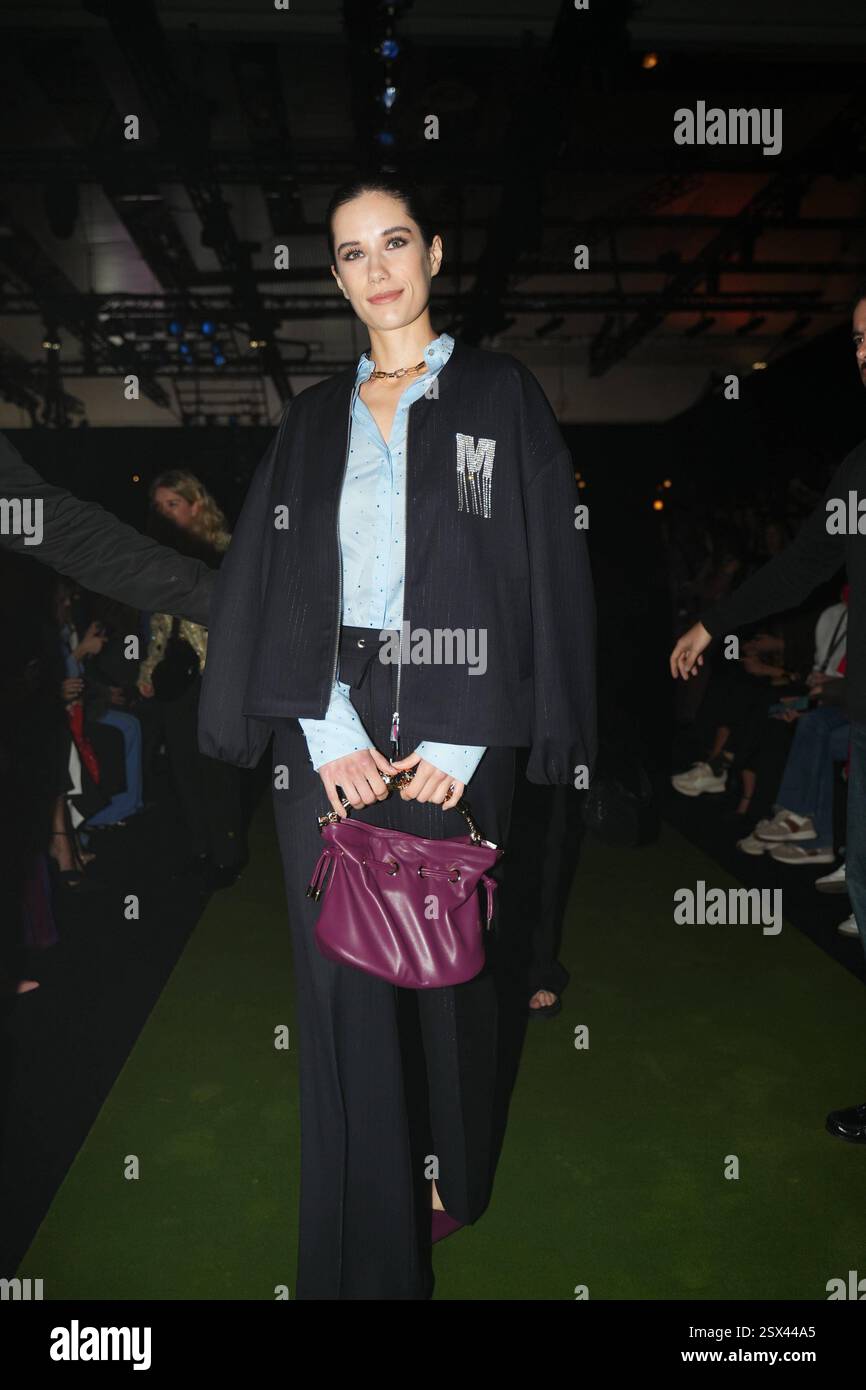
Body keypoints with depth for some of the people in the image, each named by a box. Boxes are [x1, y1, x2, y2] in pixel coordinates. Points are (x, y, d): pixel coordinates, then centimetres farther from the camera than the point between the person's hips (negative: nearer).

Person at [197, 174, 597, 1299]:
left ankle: (448, 1179, 36)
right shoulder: (315, 417, 13)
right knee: (341, 981, 1)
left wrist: (466, 740, -10)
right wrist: (325, 731, -8)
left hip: (450, 730, -2)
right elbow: (270, 580, 6)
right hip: (327, 729, 3)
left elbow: (544, 570, -3)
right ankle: (365, 1252, 16)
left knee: (444, 962, 9)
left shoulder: (501, 394, 4)